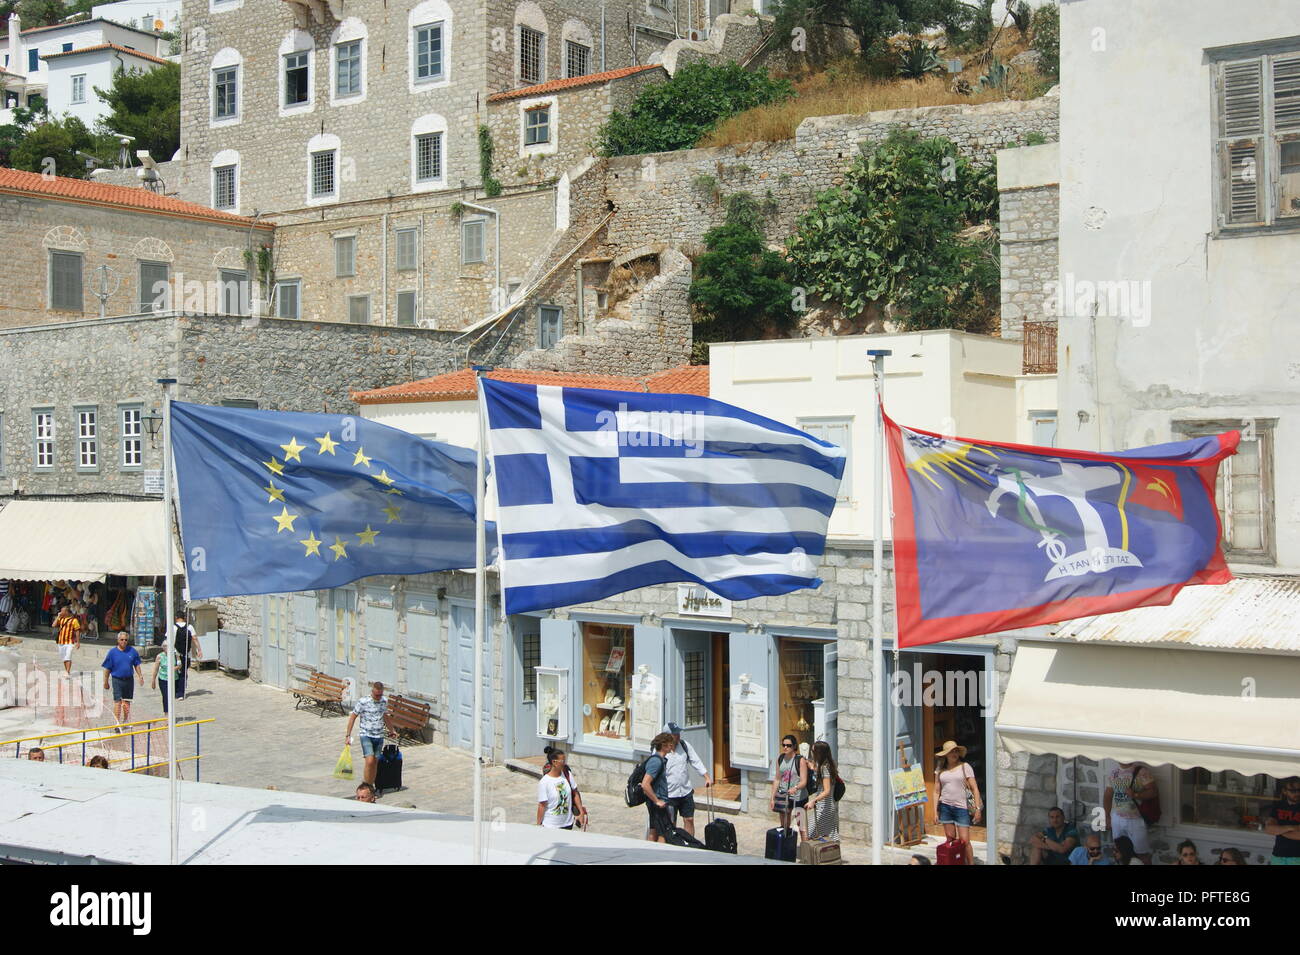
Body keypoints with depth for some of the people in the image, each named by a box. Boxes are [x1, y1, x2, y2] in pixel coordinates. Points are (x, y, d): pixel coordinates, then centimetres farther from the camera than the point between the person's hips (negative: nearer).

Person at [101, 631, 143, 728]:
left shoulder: (132, 651, 2)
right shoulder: (112, 652, -5)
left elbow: (136, 665, 14)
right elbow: (107, 668, 0)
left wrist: (140, 676, 6)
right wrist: (105, 682, 1)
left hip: (129, 679, 3)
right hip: (117, 679, -3)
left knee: (127, 702, 15)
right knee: (118, 701, -9)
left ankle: (125, 721, 30)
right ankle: (117, 723, -8)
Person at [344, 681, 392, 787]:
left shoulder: (384, 701, 2)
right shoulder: (362, 702, -13)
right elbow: (352, 717, -5)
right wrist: (348, 735, -7)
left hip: (379, 737, 5)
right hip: (366, 736, -5)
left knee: (375, 763, 6)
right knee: (370, 761, -18)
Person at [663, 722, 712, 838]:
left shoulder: (684, 745, 1)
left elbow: (696, 762, 7)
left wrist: (707, 777, -2)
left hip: (686, 792, 4)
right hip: (669, 795, -4)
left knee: (689, 820, 7)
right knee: (671, 824, 5)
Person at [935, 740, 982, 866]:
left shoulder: (965, 767, -2)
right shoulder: (940, 769, 7)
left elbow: (974, 788, -3)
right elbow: (937, 790, 12)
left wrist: (977, 808, -9)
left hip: (962, 807, -3)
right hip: (945, 806, 3)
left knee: (964, 840, -6)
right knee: (950, 839, 7)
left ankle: (971, 863, 7)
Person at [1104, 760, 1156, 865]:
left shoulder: (1142, 771, -8)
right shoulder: (1113, 773, 8)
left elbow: (1152, 792, -13)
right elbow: (1108, 796, 14)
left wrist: (1135, 795, -26)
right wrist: (1107, 817, 14)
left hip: (1136, 819, -4)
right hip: (1117, 818, 4)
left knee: (1142, 854, -1)